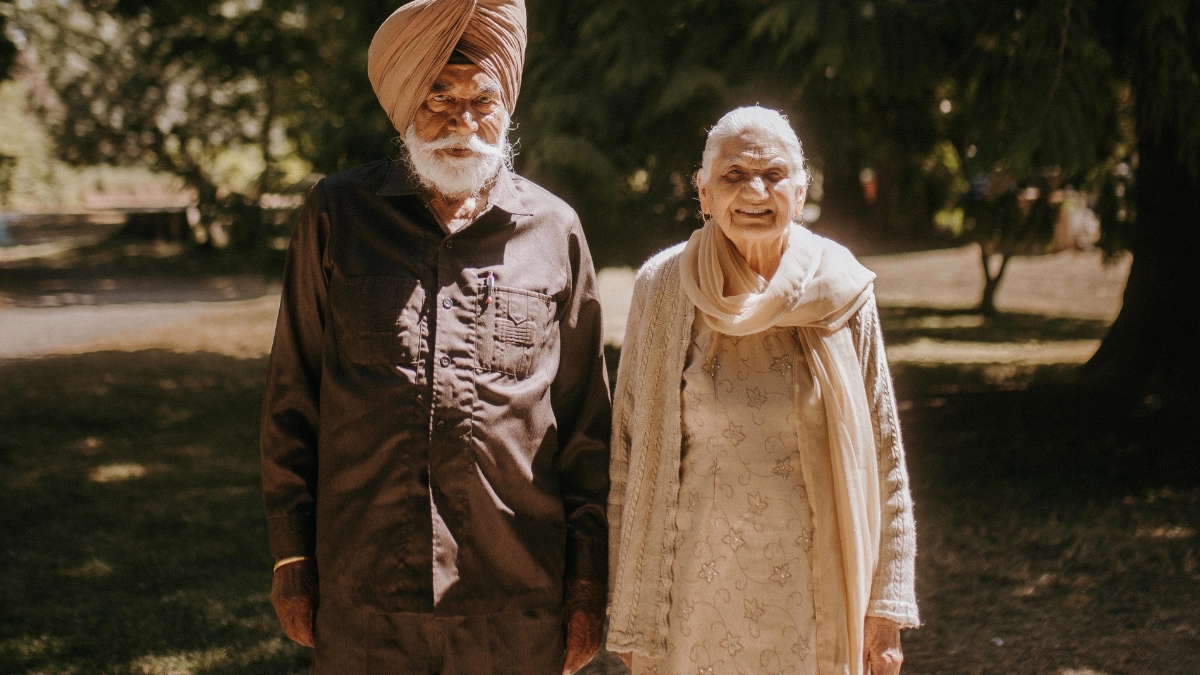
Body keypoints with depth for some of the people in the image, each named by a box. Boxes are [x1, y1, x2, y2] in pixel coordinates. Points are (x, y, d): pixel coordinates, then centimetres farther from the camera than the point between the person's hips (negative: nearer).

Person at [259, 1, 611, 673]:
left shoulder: (555, 231, 5)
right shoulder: (338, 213, 4)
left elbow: (586, 422, 8)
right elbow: (292, 399, 7)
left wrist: (587, 580, 6)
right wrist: (292, 556, 4)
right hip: (363, 602, 0)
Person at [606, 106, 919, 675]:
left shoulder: (840, 292, -2)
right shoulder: (664, 288, -5)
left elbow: (883, 453, 3)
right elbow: (629, 453, -1)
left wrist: (886, 607, 1)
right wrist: (629, 618, -2)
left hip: (815, 598, 1)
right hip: (698, 600, -1)